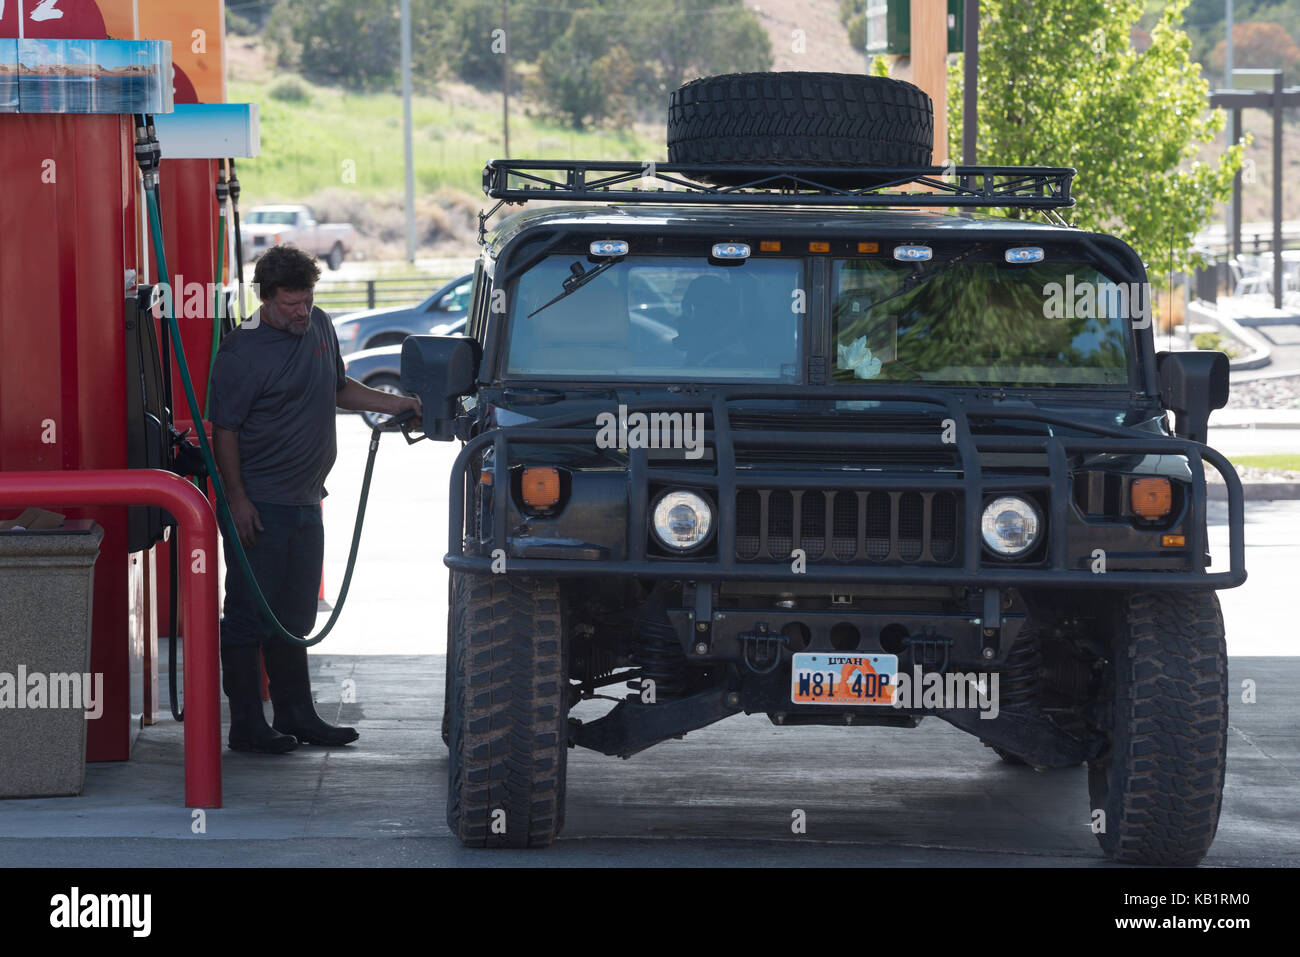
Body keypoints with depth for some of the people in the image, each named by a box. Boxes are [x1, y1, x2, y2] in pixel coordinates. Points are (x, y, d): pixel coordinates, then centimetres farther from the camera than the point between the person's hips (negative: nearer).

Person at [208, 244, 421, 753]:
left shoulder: (319, 326, 9)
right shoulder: (242, 352, -15)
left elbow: (339, 387, 25)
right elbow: (223, 430, -13)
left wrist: (393, 403, 13)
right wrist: (237, 500, -18)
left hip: (305, 502, 8)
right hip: (258, 507, -8)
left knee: (294, 616, 15)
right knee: (249, 616, -2)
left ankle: (297, 715, 23)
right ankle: (247, 725, 2)